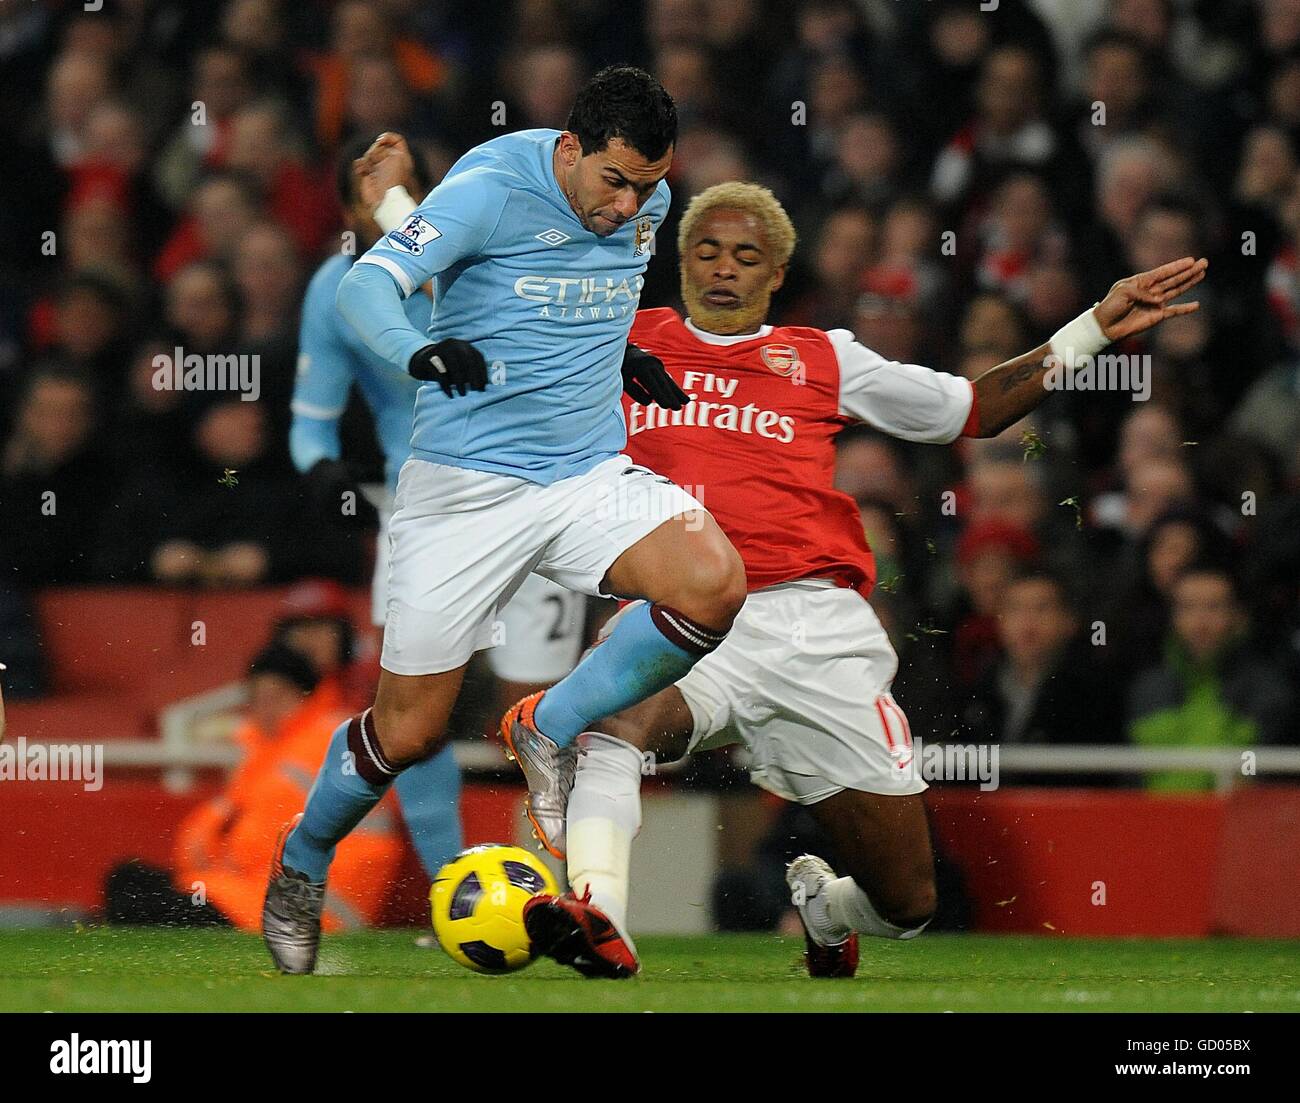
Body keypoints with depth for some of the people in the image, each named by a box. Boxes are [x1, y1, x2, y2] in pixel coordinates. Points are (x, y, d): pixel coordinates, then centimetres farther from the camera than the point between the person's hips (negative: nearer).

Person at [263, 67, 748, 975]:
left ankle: (551, 730, -1)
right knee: (410, 730, 0)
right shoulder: (490, 190, -16)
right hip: (469, 484, -5)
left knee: (714, 586, -24)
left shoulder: (646, 202, 4)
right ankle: (300, 873, 29)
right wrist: (419, 350, -47)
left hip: (592, 473, 5)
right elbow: (367, 285, -28)